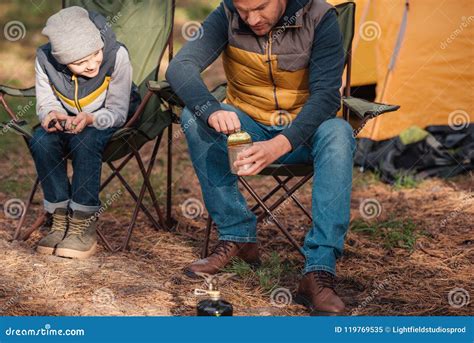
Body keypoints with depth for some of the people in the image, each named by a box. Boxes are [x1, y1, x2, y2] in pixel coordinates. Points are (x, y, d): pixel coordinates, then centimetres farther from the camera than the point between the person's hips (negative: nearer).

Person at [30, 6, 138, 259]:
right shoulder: (45, 59, -17)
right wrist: (51, 114, -31)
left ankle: (84, 226, -27)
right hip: (68, 121, 3)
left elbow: (117, 112, -21)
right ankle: (61, 218, -17)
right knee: (41, 140, -28)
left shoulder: (117, 55, -26)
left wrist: (90, 119, -41)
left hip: (108, 121, -3)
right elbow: (46, 103, -6)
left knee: (85, 141, -36)